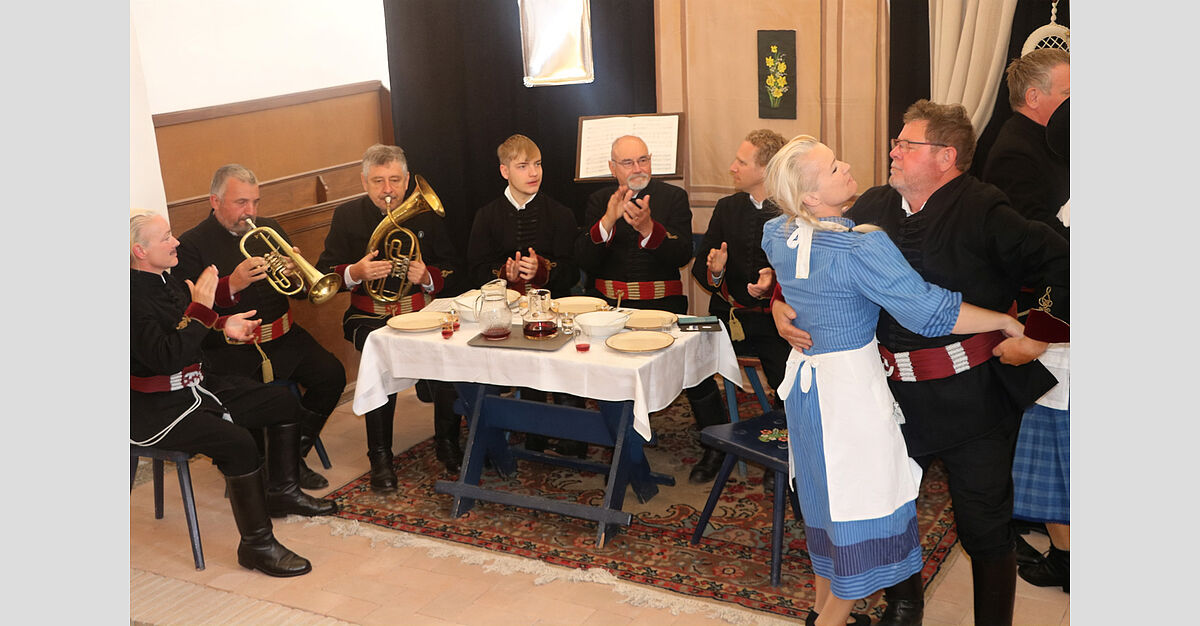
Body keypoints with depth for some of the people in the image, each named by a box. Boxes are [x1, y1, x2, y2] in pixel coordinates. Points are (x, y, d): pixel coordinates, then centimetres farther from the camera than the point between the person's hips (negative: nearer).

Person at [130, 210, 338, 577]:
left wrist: (222, 326, 7)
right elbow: (167, 358, -31)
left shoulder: (166, 278, 7)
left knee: (284, 403, 10)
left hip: (195, 385, 10)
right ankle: (257, 545, -17)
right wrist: (201, 308, -27)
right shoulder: (135, 295, -24)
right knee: (238, 442, -30)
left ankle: (281, 492, 28)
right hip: (154, 408, -10)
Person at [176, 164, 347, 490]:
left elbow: (303, 291, 12)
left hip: (282, 339, 5)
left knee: (331, 374, -16)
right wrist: (232, 285, -28)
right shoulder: (191, 244, -4)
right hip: (229, 350, -5)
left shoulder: (269, 229, 12)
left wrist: (297, 273, -12)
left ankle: (295, 455, 3)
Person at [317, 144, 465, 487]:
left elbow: (452, 272, 10)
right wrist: (356, 272, -17)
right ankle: (380, 456, -18)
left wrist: (427, 276, -12)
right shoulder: (347, 216, 6)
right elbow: (324, 274, 4)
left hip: (424, 310, 1)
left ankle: (447, 443, -7)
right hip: (371, 316, -1)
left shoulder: (426, 214, 10)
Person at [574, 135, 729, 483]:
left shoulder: (673, 197, 7)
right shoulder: (599, 201, 13)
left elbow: (682, 255, -7)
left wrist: (648, 227, -25)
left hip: (660, 305, -3)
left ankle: (717, 447, 0)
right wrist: (608, 221, -17)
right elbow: (584, 260, 0)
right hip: (607, 304, 3)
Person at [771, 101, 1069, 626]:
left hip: (972, 398, -5)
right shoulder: (874, 206, 4)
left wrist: (1040, 335, -16)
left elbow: (1063, 265, -16)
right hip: (896, 395, 5)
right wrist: (781, 305, -1)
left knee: (984, 526, 7)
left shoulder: (982, 210, -13)